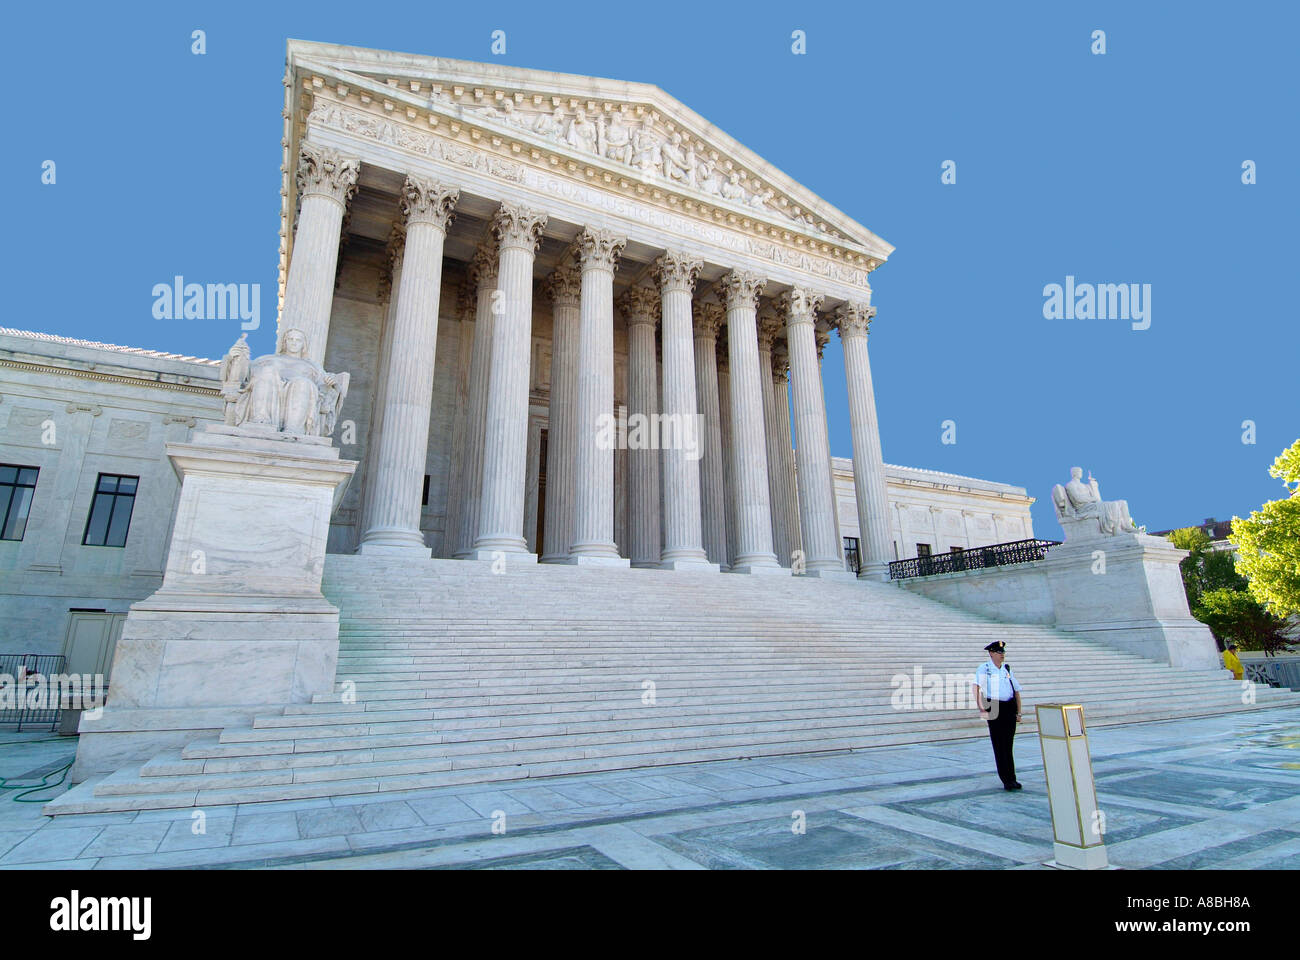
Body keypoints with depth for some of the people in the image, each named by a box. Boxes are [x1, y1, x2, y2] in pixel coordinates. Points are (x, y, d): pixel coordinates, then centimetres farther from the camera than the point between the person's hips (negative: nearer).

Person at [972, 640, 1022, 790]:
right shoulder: (984, 668, -3)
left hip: (1010, 707, 4)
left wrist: (1018, 712, 11)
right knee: (999, 745, 0)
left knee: (1008, 744, 9)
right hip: (994, 708, -4)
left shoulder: (1007, 669, 13)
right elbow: (976, 687, -14)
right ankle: (1006, 780, 8)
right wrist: (981, 708, -22)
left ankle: (1012, 778, 19)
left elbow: (1017, 691, 18)